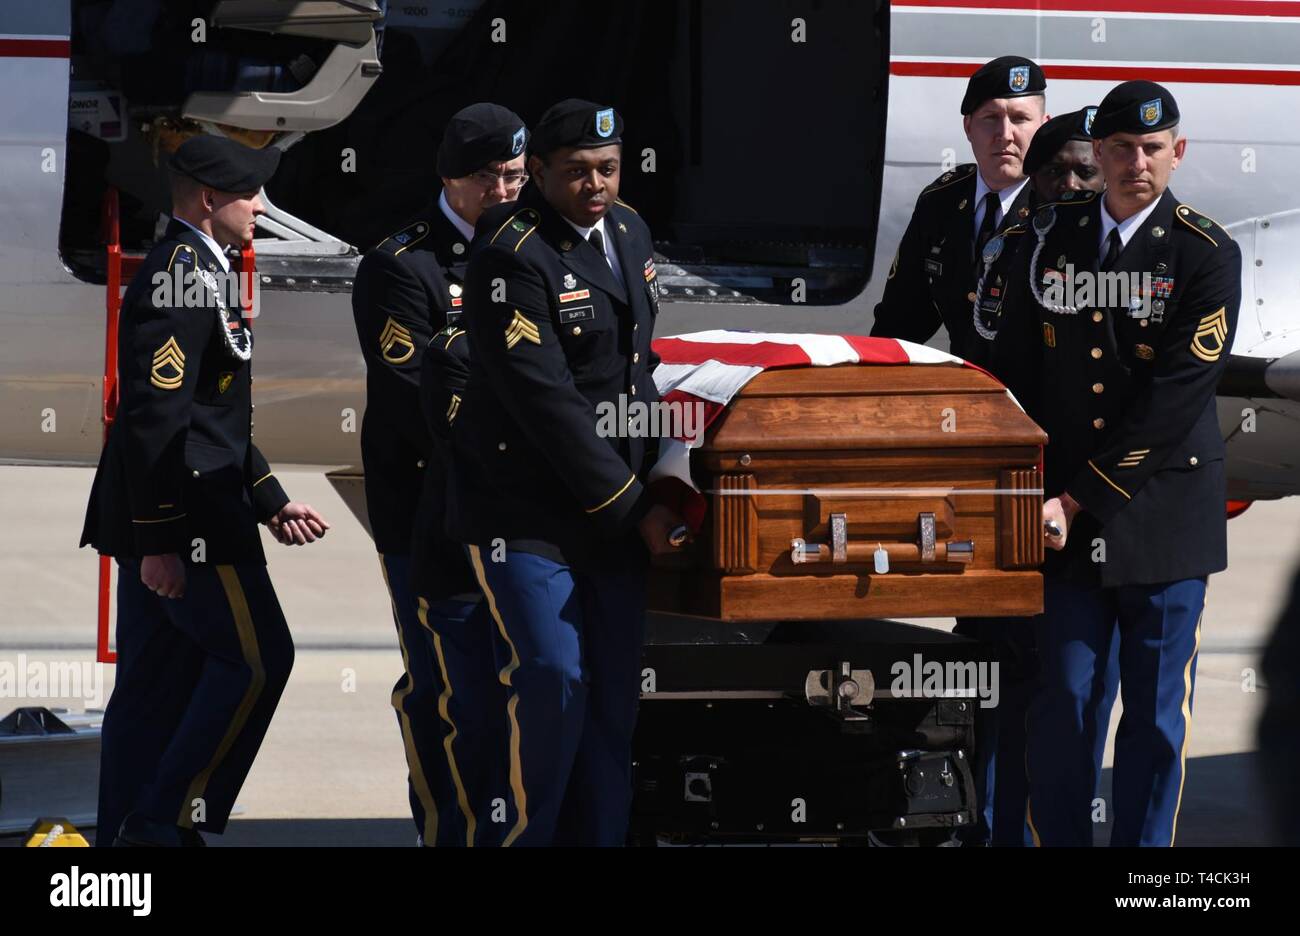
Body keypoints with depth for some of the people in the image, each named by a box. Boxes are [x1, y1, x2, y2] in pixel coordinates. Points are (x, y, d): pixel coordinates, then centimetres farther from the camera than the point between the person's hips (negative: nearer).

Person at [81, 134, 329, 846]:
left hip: (162, 523, 10)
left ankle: (125, 830, 12)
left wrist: (271, 503, 22)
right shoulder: (180, 277, -15)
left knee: (155, 684, 10)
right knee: (257, 659, -7)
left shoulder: (199, 273, 20)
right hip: (183, 519, -10)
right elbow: (154, 418, -22)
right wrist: (159, 539, -23)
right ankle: (169, 817, -6)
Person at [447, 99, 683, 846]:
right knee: (553, 679, -15)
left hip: (615, 510, 7)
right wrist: (632, 507, -16)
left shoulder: (628, 231, 9)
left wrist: (659, 470, 10)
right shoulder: (513, 256, -16)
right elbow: (546, 402, -20)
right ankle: (527, 833, -2)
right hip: (526, 509, -7)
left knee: (614, 692, 5)